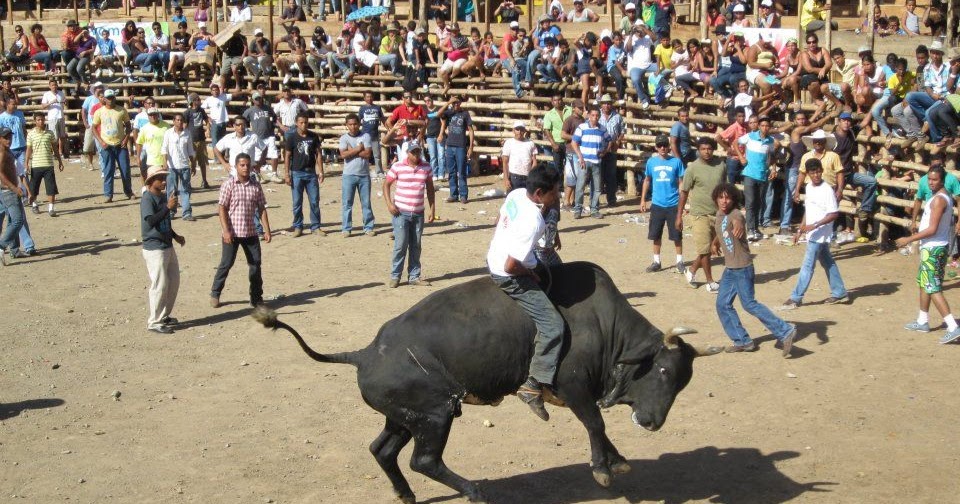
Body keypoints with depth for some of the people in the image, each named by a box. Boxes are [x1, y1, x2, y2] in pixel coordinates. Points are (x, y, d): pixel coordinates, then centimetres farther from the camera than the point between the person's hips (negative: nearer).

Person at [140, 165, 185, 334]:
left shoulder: (163, 196, 12)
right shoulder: (148, 199, -16)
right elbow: (151, 221, -31)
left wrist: (175, 236, 14)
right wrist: (167, 207, -31)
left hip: (167, 246, 9)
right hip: (154, 248, -9)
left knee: (174, 281, 14)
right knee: (160, 285, -7)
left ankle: (164, 316, 27)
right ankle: (154, 322, 2)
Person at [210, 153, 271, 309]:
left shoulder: (256, 186, 4)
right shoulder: (229, 184, -7)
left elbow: (262, 209, 7)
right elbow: (221, 208, -9)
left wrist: (267, 230, 2)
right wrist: (226, 230, -16)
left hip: (250, 232, 4)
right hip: (232, 232, -4)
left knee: (255, 264, 5)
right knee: (226, 264, 0)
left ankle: (256, 298, 16)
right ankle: (215, 294, 16)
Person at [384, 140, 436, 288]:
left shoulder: (426, 167, 5)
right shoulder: (398, 167, -5)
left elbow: (430, 189, 12)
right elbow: (386, 184, 2)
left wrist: (432, 210, 8)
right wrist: (389, 204, -9)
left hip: (418, 213, 3)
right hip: (401, 212, -3)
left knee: (416, 246, 9)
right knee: (401, 245, -6)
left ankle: (414, 276, 18)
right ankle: (395, 276, 5)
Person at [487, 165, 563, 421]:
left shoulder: (516, 194, -7)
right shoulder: (532, 222, -31)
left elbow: (500, 219, 14)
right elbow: (511, 266, -30)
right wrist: (531, 273, -11)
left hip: (493, 258, 9)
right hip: (509, 276, -9)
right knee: (553, 326, -11)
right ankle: (533, 385, -10)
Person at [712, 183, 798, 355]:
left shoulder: (735, 214, -19)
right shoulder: (719, 215, 7)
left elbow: (737, 220, -46)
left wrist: (738, 226, -68)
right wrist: (715, 243, 45)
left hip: (742, 268, -9)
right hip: (729, 269, 9)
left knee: (749, 304, -8)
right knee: (723, 304, 8)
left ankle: (785, 331, -2)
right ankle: (742, 341, 17)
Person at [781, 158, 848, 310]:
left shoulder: (827, 190, -17)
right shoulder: (809, 187, 7)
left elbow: (834, 214, -19)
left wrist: (815, 225, -25)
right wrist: (800, 230, 14)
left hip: (820, 234, -8)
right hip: (812, 233, 8)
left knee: (807, 265, -5)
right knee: (828, 263, 16)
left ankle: (796, 298, -2)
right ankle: (839, 293, 26)